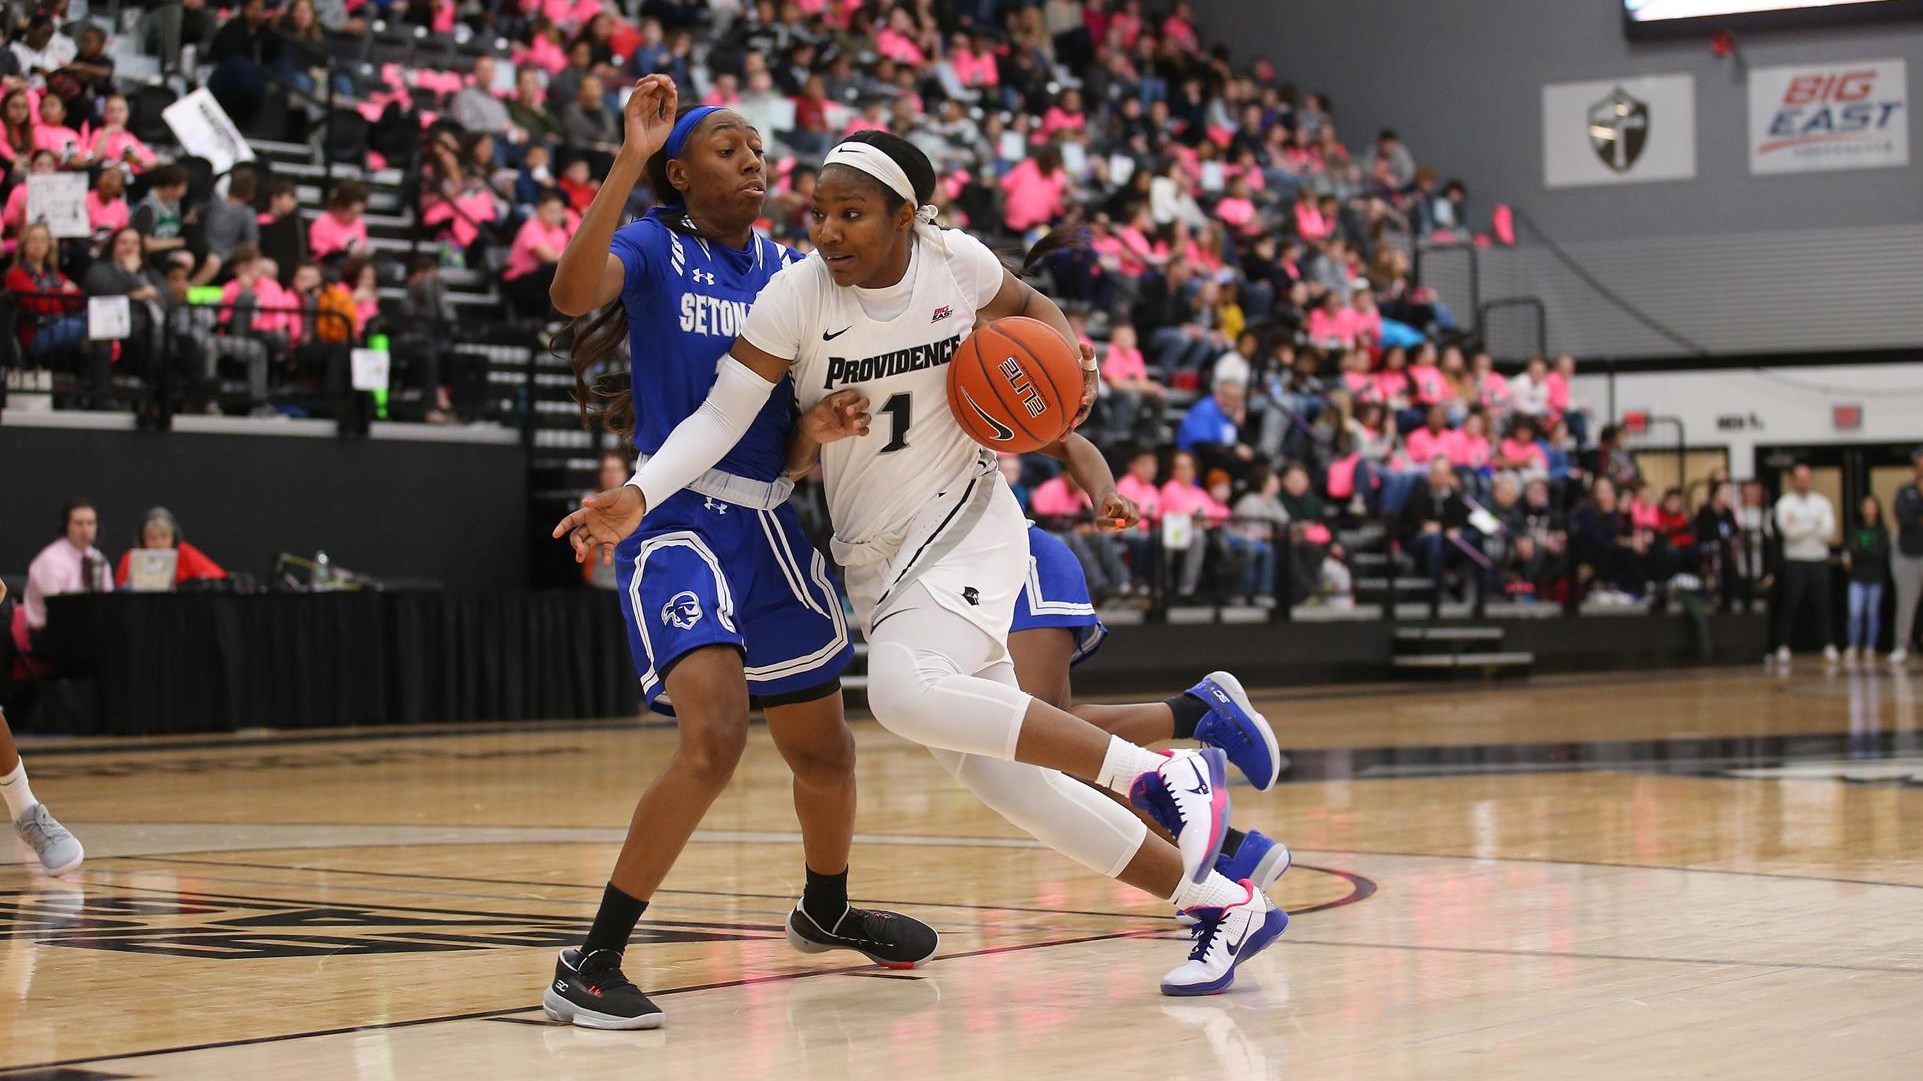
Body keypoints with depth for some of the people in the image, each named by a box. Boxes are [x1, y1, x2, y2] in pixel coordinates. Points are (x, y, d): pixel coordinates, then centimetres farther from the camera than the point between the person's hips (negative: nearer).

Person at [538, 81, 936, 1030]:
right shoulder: (653, 249, -5)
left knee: (823, 747, 18)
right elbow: (573, 289, -27)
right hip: (677, 518, -6)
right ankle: (589, 966, -19)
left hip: (770, 525, 7)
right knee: (715, 736, -26)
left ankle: (825, 913, 48)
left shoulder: (788, 270, 11)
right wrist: (628, 159, -28)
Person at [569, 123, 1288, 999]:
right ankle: (1224, 906, 9)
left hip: (964, 523, -3)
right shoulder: (797, 294, -11)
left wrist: (1068, 350, -8)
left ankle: (1163, 775, -23)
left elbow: (1025, 306, 13)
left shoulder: (955, 261, -10)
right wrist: (637, 497, -29)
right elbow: (721, 417, -14)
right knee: (993, 772, 0)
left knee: (905, 690, -32)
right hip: (876, 556, 4)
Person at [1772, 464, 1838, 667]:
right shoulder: (1784, 504, 2)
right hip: (1795, 561, -2)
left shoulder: (1821, 502, 10)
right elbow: (1789, 531, -13)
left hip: (1820, 560, 2)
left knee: (1822, 605, 0)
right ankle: (1783, 647, 0)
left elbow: (1829, 529, -4)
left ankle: (1829, 647, 1)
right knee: (1790, 605, -3)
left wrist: (1800, 527, -7)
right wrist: (1814, 525, -6)